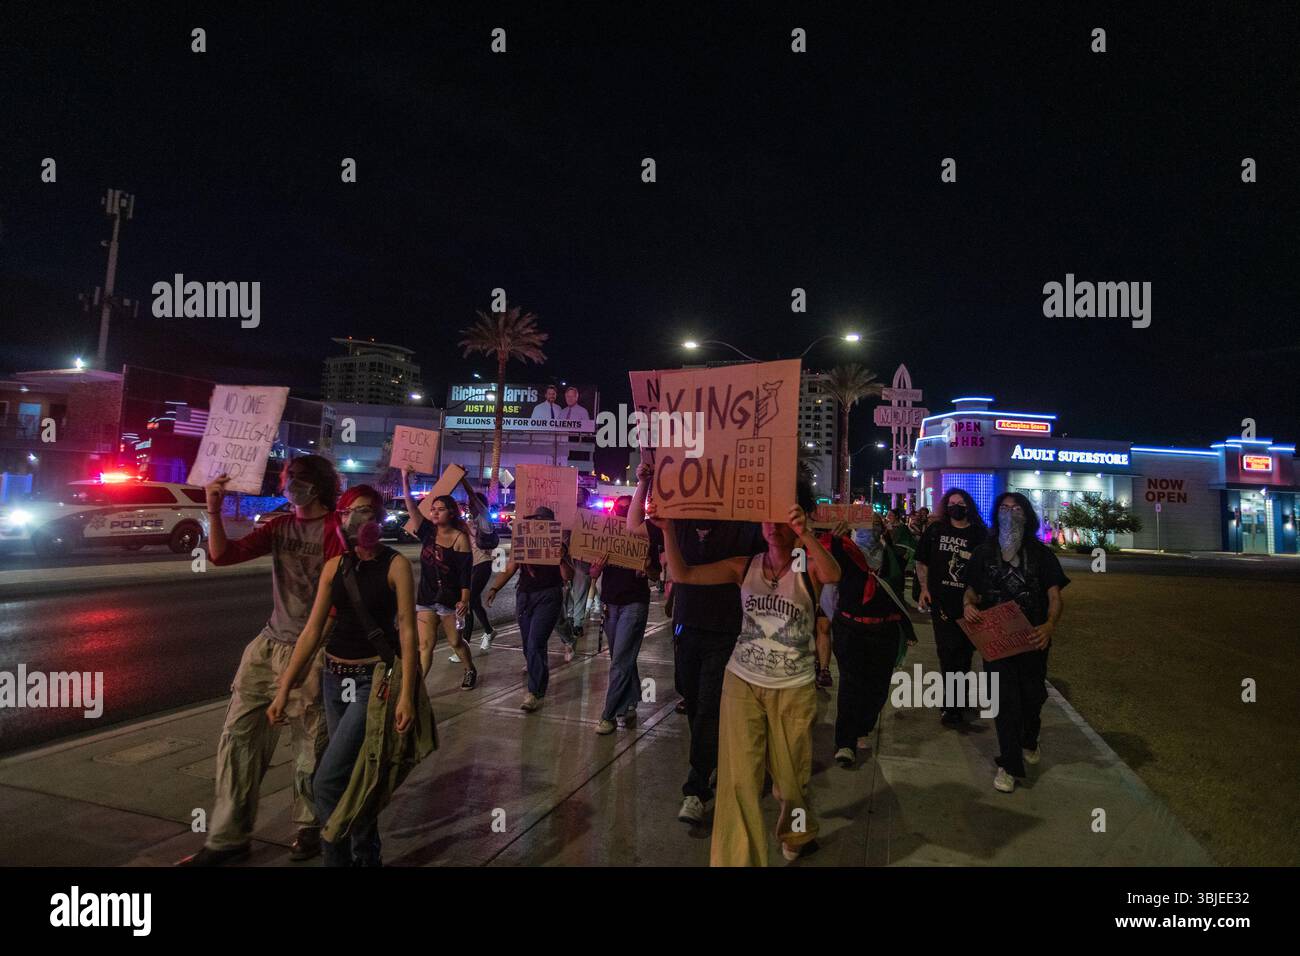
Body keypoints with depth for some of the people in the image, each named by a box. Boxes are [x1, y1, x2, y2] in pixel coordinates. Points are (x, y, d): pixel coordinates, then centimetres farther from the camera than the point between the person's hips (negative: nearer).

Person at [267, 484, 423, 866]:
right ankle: (365, 857, 34)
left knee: (328, 780, -9)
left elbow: (407, 630, -14)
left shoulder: (395, 564, -11)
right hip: (335, 677, 6)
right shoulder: (334, 566, 3)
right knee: (353, 775, 16)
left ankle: (339, 859, 13)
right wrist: (284, 688, 1)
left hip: (374, 679, -5)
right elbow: (312, 630, 4)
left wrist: (406, 694, -19)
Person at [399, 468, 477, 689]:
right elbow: (411, 507, -8)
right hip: (426, 598, 3)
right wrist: (405, 479, -16)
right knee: (425, 645, 0)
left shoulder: (460, 538, -11)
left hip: (450, 600, -3)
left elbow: (465, 573, -13)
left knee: (455, 642, 13)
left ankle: (470, 671, 37)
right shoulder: (428, 532, 1)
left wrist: (464, 600, -18)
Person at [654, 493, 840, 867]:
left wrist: (806, 534, -51)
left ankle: (796, 833, 47)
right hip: (742, 682, 1)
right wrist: (668, 529, -21)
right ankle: (736, 858, 15)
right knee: (738, 778, -2)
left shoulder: (808, 568, -9)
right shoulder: (745, 566, -2)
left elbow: (833, 574, -34)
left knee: (791, 773, 15)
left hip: (794, 689, -1)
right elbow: (682, 574, -8)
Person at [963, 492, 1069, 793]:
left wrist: (1050, 624, -24)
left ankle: (1028, 740, 45)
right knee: (1005, 698, -2)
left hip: (1032, 637, 1)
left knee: (1032, 695, 13)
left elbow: (1054, 596, -5)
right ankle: (1009, 764, 9)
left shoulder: (1040, 553, -1)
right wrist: (968, 604, -17)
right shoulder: (983, 552, 2)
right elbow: (971, 589, 7)